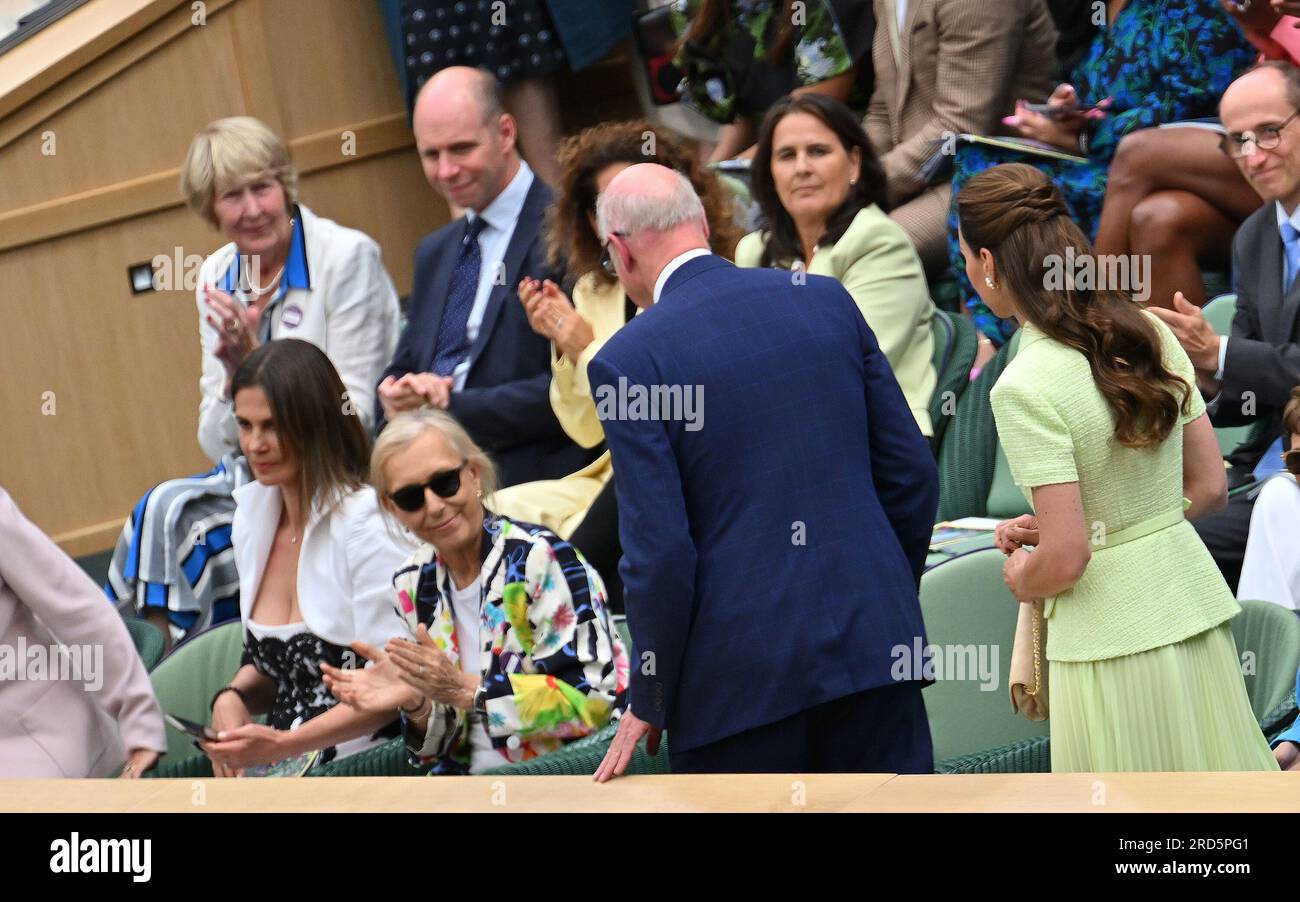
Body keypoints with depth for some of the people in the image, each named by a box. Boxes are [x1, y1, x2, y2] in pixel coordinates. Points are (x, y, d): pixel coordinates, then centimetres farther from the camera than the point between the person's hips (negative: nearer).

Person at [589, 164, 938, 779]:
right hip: (872, 639, 4)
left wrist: (650, 702, 0)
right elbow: (911, 472, 9)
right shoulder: (829, 301, 7)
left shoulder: (627, 360, -8)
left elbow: (658, 550, -12)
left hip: (743, 676, -4)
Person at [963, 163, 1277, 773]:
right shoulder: (1150, 333, 2)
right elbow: (1209, 487, 9)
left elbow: (1066, 558, -20)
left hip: (1111, 633, -7)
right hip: (1195, 602, 7)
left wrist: (1023, 580, 2)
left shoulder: (1026, 387, -19)